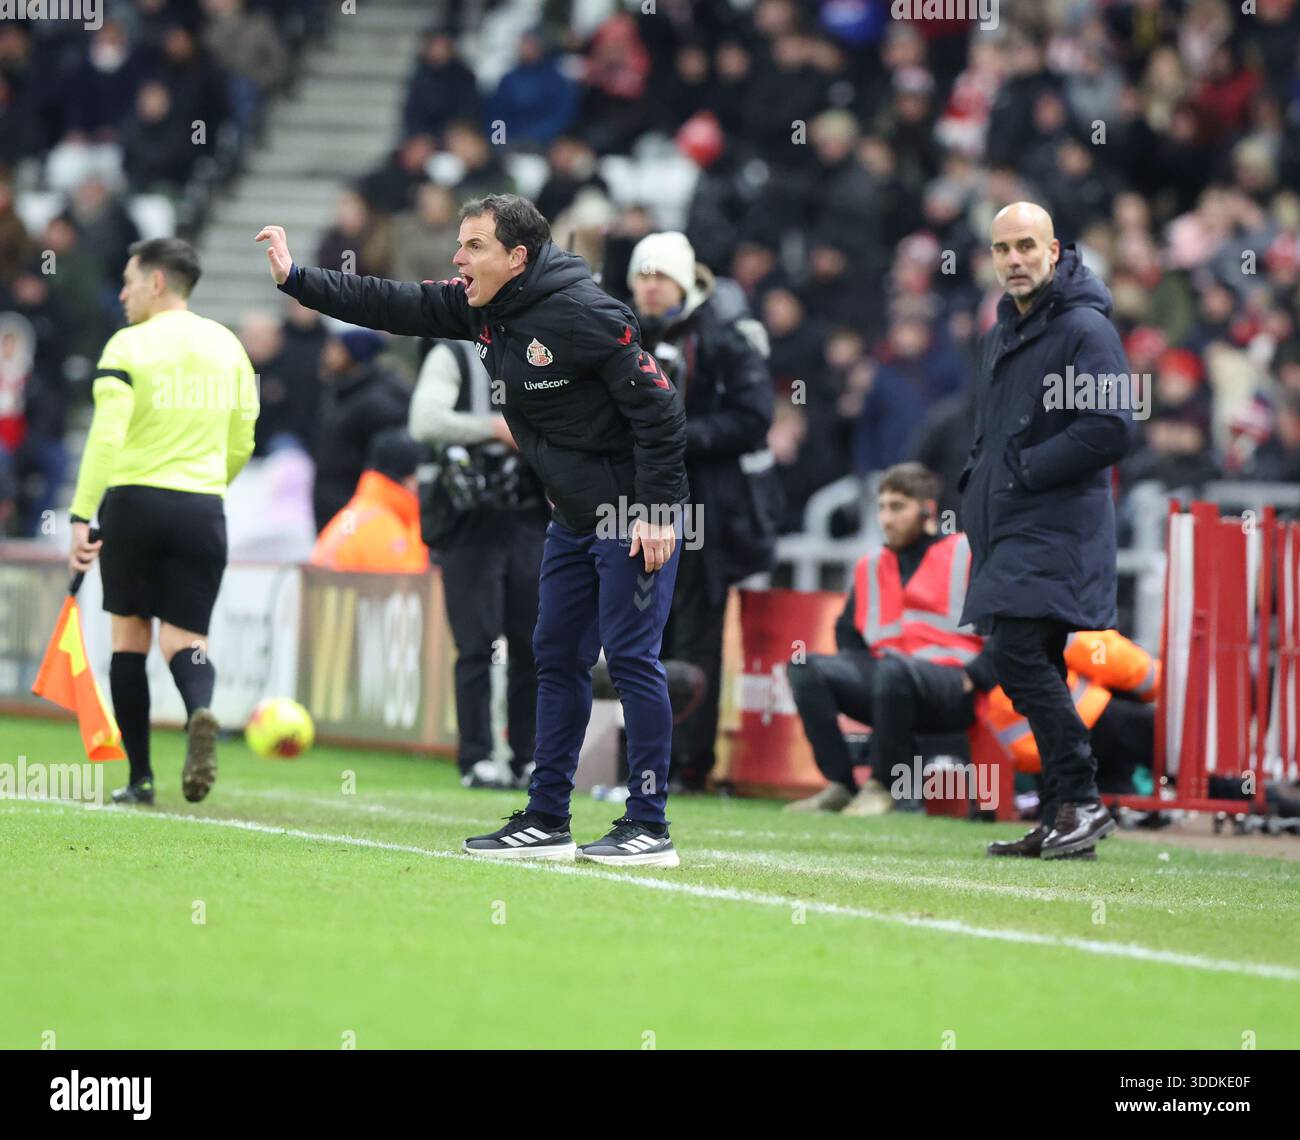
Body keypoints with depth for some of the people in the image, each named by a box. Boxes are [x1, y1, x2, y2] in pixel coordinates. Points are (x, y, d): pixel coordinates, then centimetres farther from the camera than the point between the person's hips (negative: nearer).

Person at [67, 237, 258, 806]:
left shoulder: (128, 346, -6)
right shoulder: (227, 345, 10)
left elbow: (105, 439, -15)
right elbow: (242, 443, 14)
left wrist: (81, 517, -15)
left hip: (134, 502, -3)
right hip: (202, 512, 3)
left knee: (130, 636, 10)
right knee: (186, 640, 6)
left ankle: (140, 778, 10)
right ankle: (200, 712, -29)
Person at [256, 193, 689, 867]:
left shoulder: (584, 315, -21)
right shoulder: (481, 309, 4)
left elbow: (658, 409, -21)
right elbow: (391, 306, 7)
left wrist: (655, 512, -22)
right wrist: (296, 279, -1)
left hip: (634, 514, -9)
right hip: (573, 517, 9)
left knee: (631, 658, -9)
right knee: (557, 658, 9)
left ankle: (649, 828, -6)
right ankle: (546, 822, 14)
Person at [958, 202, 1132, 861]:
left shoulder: (1085, 329, -9)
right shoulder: (1002, 334, 19)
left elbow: (1111, 429, -19)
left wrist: (1024, 472, -14)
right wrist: (977, 484, 12)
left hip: (1059, 527, -9)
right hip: (1006, 531, 9)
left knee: (1018, 655, -19)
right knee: (1033, 670, 8)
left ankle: (1080, 801, -15)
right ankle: (1062, 819, 11)